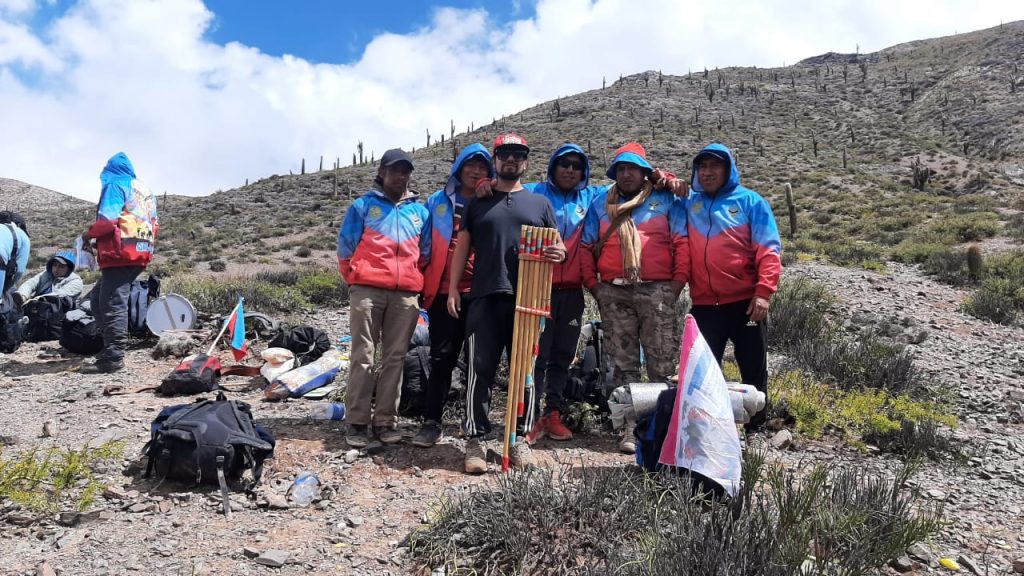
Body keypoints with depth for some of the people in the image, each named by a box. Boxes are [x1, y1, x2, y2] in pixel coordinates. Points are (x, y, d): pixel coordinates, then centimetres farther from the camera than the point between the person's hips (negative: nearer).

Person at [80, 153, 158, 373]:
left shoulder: (114, 185, -1)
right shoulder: (144, 190, 23)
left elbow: (107, 219, -14)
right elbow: (154, 224, 21)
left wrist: (89, 234, 3)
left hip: (120, 252, -8)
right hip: (140, 252, 8)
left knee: (112, 303, -9)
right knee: (100, 297, 15)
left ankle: (113, 357, -12)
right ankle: (111, 347, 12)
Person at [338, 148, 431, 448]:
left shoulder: (420, 211, 17)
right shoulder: (363, 205, 9)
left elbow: (425, 254, 20)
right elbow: (346, 247, 9)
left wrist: (414, 279, 13)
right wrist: (354, 277, 7)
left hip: (406, 294, 3)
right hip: (367, 289, -2)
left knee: (395, 358, 3)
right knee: (363, 357, -2)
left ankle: (386, 420, 9)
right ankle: (358, 422, 3)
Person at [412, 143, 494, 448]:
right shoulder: (437, 202, 12)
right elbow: (426, 244, 13)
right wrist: (424, 282, 8)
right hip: (445, 291, 0)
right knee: (441, 359, 0)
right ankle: (431, 422, 8)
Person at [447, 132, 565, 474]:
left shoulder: (539, 203, 16)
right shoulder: (478, 203, 15)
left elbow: (557, 245, 16)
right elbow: (462, 246, 12)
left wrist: (559, 254, -9)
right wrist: (453, 289, 3)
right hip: (485, 297, -1)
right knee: (480, 369, -2)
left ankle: (519, 438, 16)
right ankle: (475, 439, 6)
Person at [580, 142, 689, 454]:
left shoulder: (667, 201, 8)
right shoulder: (601, 204, 15)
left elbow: (682, 243, 1)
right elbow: (587, 247, 13)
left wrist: (677, 282, -7)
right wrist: (593, 284, 4)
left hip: (656, 291, -2)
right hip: (614, 294, 3)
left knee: (662, 364, -2)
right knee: (624, 364, 6)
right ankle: (629, 429, 12)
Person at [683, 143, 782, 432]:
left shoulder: (750, 201, 2)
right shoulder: (688, 201, 10)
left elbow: (769, 251, -4)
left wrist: (763, 292, -14)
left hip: (745, 302, -2)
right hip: (703, 305, 2)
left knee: (754, 370, 7)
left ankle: (756, 428, 21)